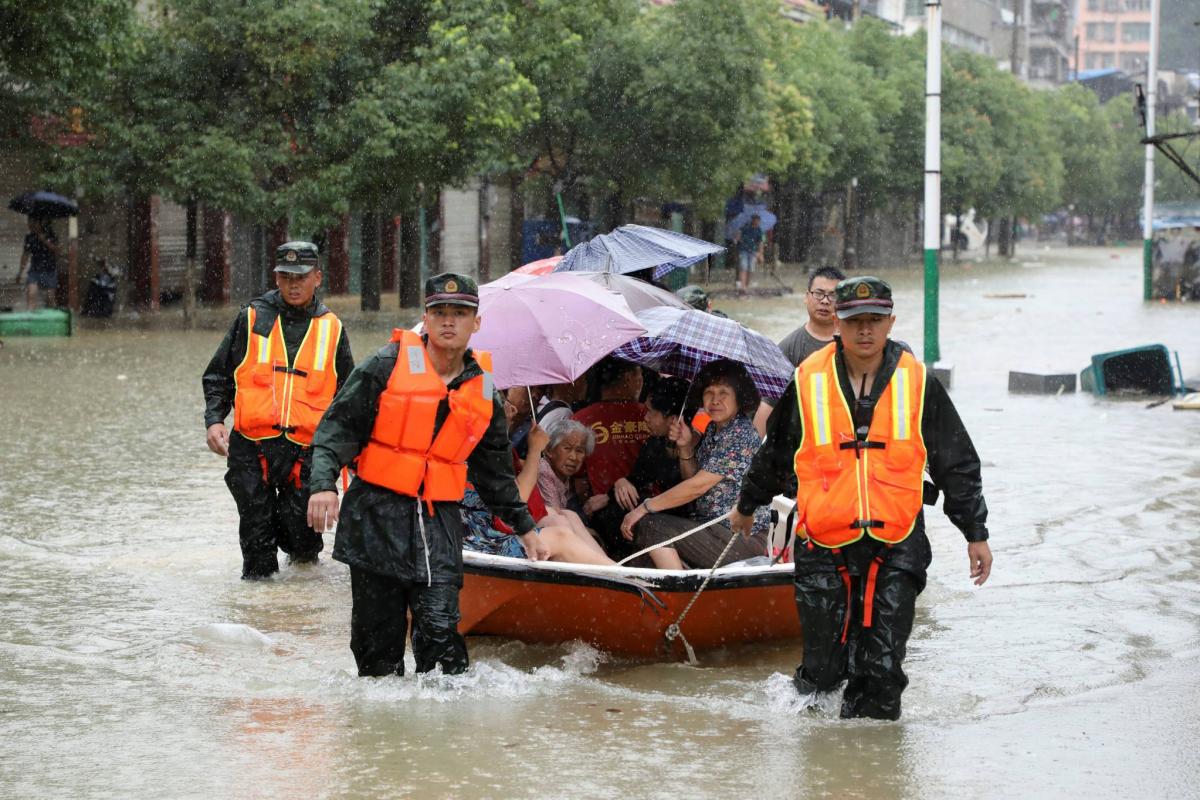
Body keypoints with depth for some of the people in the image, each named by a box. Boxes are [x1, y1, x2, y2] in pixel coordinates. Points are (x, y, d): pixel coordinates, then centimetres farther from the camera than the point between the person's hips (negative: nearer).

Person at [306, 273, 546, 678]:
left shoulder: (484, 390, 12)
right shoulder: (387, 365, -1)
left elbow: (495, 472, 23)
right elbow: (339, 425, -4)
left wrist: (523, 527, 27)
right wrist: (324, 484, -18)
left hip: (439, 522, 2)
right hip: (377, 515, -2)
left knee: (440, 629, -12)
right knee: (377, 634, 1)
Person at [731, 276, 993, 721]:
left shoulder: (917, 384, 2)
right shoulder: (808, 383, 1)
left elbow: (957, 464, 10)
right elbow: (773, 454, 18)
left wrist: (975, 534, 10)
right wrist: (746, 507, 30)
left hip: (896, 546, 0)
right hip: (823, 546, 0)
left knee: (883, 667, -3)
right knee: (824, 665, 2)